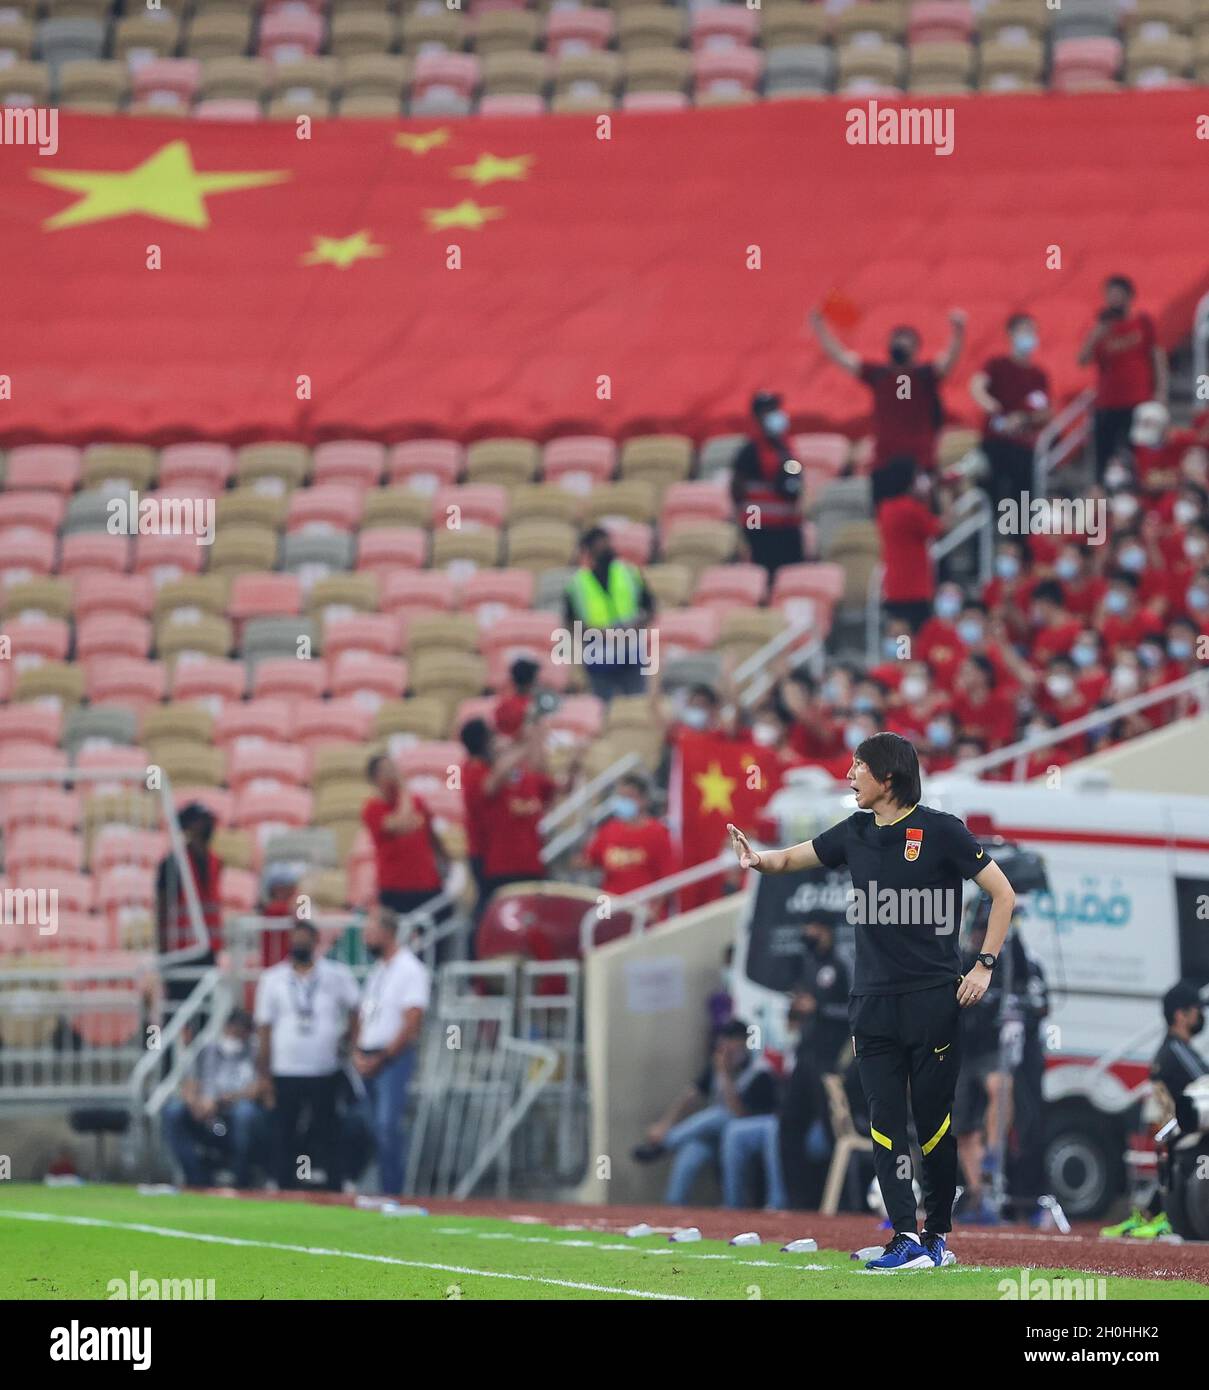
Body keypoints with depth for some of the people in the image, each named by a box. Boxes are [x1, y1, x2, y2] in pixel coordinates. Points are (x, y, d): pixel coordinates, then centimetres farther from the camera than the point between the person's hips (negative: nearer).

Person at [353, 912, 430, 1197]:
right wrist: (358, 1053, 5)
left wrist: (381, 1058, -15)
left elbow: (412, 1022, -15)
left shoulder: (409, 969, -9)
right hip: (368, 1062, 8)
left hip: (394, 1056, -8)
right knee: (376, 1127, 8)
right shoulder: (375, 970, 18)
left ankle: (393, 1192, -15)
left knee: (388, 1125, -16)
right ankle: (385, 1191, 12)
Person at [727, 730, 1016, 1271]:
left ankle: (937, 1233, 14)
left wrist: (984, 965, -9)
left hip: (934, 998, -5)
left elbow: (1003, 894, -2)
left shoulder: (940, 831, -5)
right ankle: (906, 1239, -5)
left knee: (933, 1120, 0)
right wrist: (759, 859, -7)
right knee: (885, 1120, -3)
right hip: (873, 999, 5)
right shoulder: (855, 833, 10)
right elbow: (790, 859, 17)